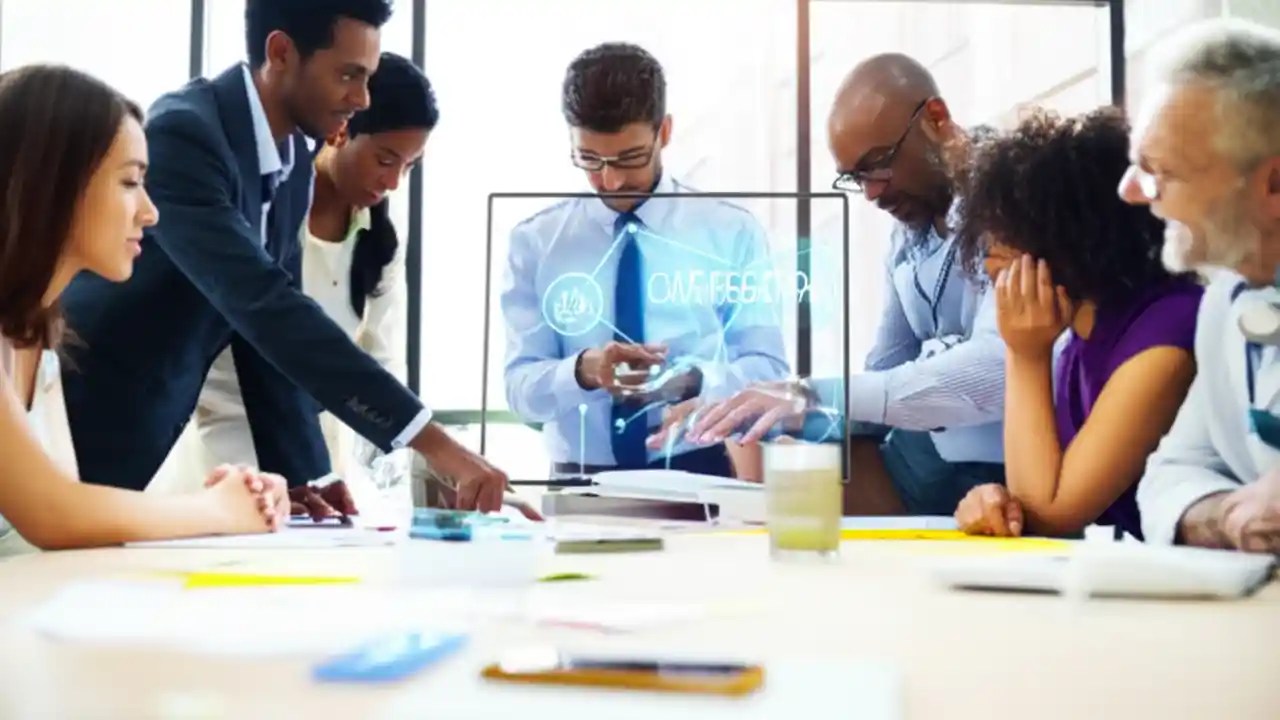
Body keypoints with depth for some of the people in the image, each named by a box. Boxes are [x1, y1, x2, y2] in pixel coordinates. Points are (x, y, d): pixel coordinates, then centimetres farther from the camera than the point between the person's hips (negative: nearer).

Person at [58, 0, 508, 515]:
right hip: (75, 430, -7)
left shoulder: (294, 159, 1)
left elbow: (271, 323, 4)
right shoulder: (183, 135, -25)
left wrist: (302, 478, -2)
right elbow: (263, 306, -35)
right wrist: (431, 440, -38)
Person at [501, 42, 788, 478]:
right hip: (581, 480, 1)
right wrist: (582, 371, -19)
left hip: (698, 473, 0)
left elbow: (768, 372, 2)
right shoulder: (535, 241, 5)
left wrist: (692, 380, -18)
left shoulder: (731, 231, 4)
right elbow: (520, 387, 1)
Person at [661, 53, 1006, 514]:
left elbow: (994, 367, -29)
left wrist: (819, 397, -31)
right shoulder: (911, 227, 12)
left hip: (1015, 466, -7)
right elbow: (886, 374, 12)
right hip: (935, 452, 7)